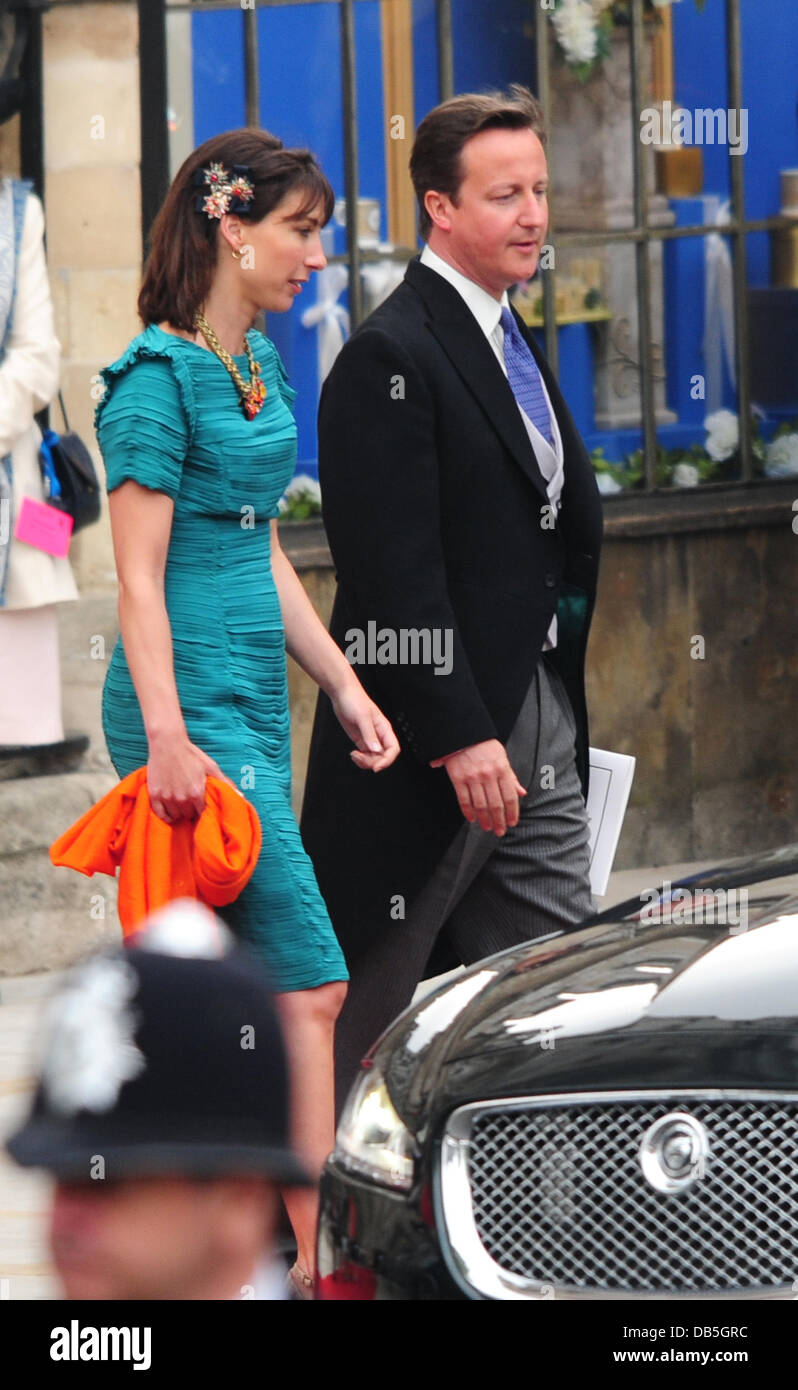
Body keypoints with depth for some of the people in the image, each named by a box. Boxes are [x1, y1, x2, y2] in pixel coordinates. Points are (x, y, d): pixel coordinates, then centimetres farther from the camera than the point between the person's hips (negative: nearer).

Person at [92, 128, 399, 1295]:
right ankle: (315, 1254, -11)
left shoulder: (260, 364, 15)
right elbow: (139, 578, -15)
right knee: (309, 982, -11)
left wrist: (343, 686, 19)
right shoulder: (159, 379, -12)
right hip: (195, 704, -9)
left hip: (253, 702, 9)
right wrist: (167, 739, -22)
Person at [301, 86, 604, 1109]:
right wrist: (460, 736, -22)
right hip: (434, 724, -9)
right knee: (366, 1011, 0)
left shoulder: (512, 343, 17)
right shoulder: (389, 359, -13)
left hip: (539, 719, 9)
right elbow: (394, 572, -19)